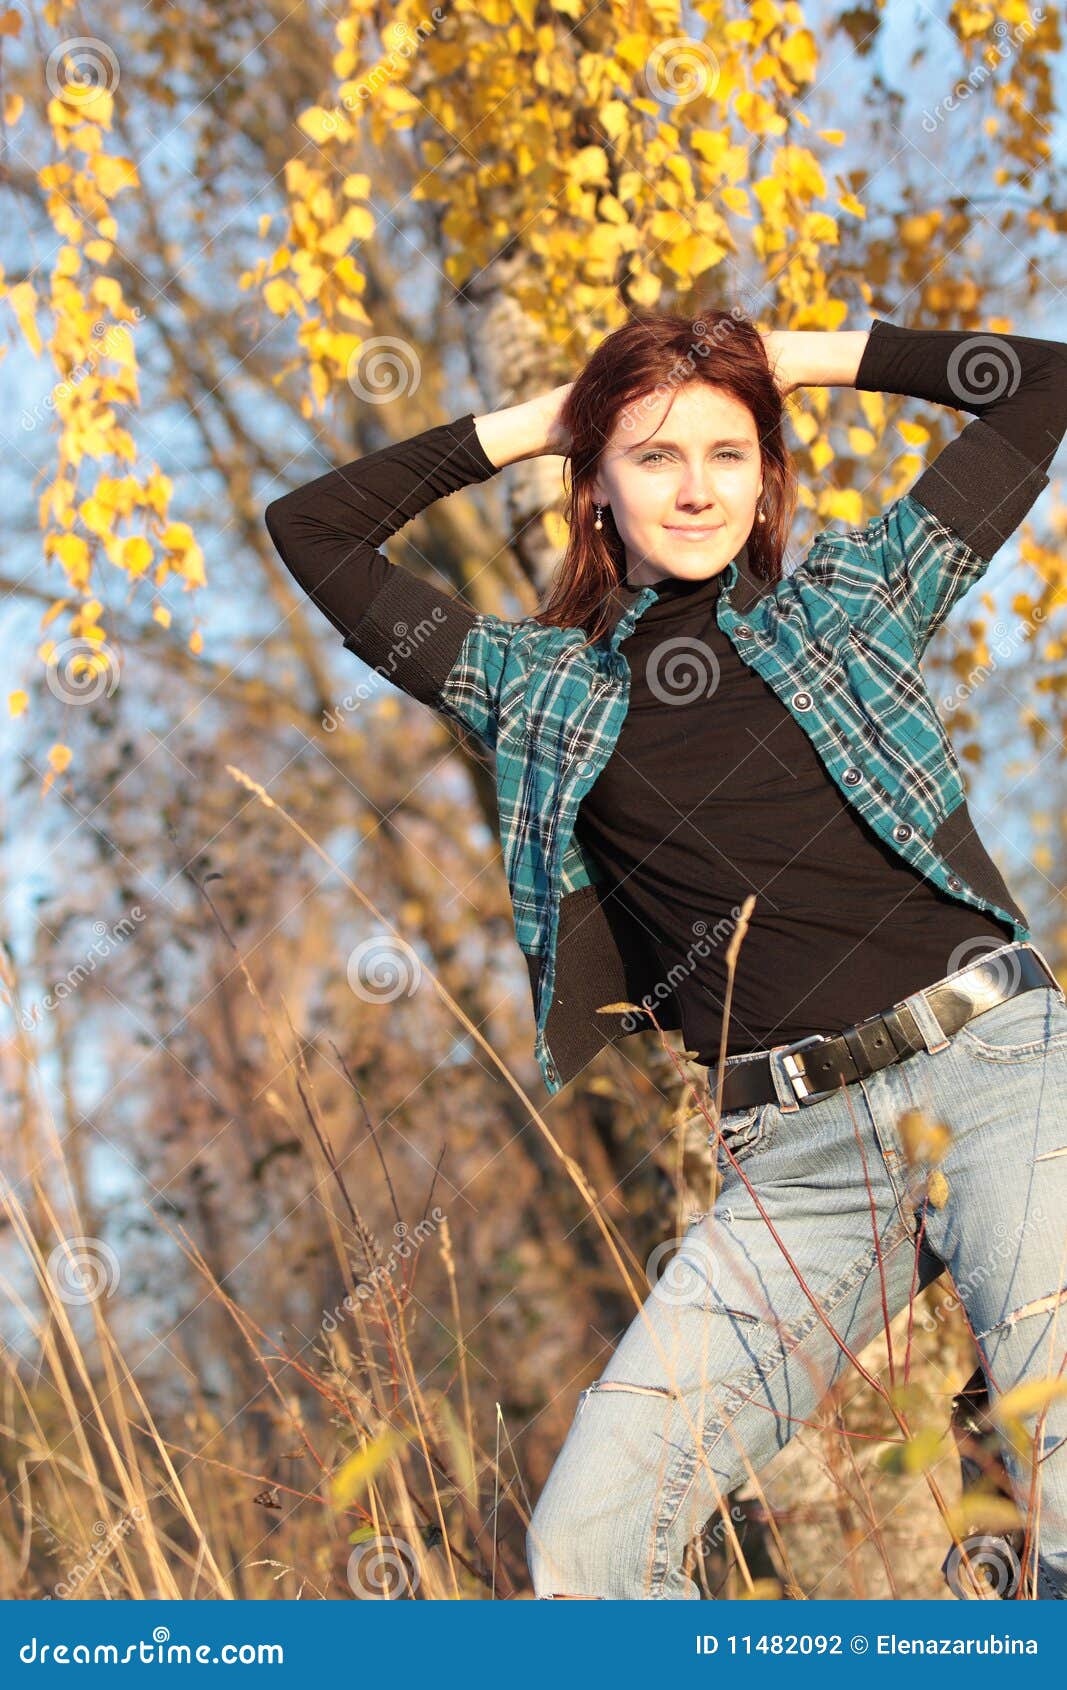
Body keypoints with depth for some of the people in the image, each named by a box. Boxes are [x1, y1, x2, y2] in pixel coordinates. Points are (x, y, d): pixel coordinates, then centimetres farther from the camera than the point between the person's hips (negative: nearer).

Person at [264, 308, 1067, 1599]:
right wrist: (525, 422, 21)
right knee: (583, 1549, -12)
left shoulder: (854, 589, 16)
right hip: (792, 1159, 2)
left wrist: (789, 357, 21)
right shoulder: (540, 684, 17)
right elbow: (311, 529, 19)